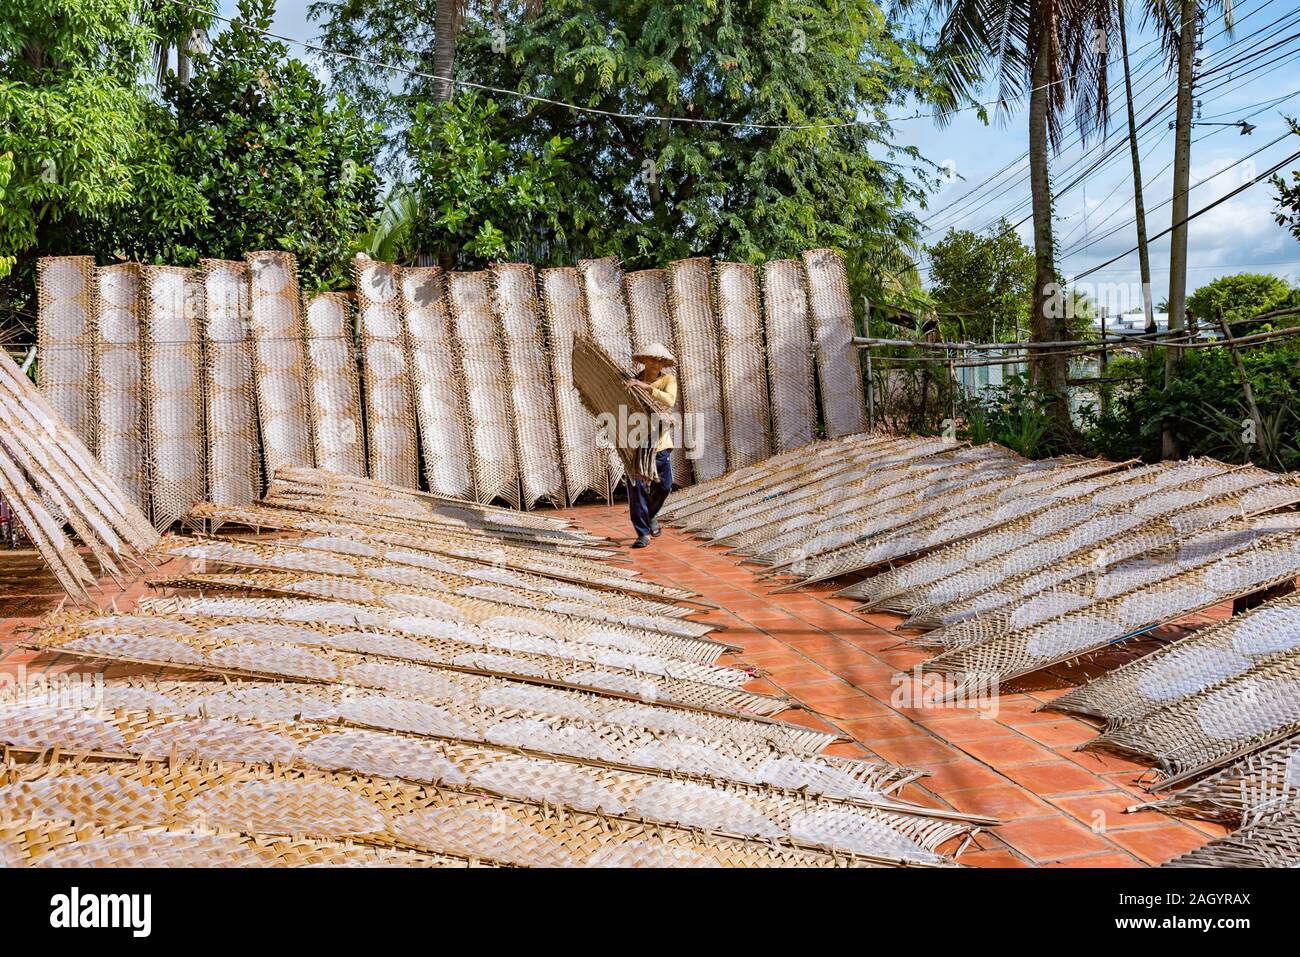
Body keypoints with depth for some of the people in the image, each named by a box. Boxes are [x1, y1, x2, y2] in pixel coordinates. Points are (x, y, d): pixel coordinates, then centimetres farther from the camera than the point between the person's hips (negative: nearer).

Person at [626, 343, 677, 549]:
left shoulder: (668, 379, 0)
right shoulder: (631, 381, 3)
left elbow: (669, 400, -19)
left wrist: (647, 388, -30)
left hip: (660, 441, 1)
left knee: (664, 485, 5)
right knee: (636, 486, -7)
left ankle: (650, 515, 35)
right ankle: (643, 533, -1)